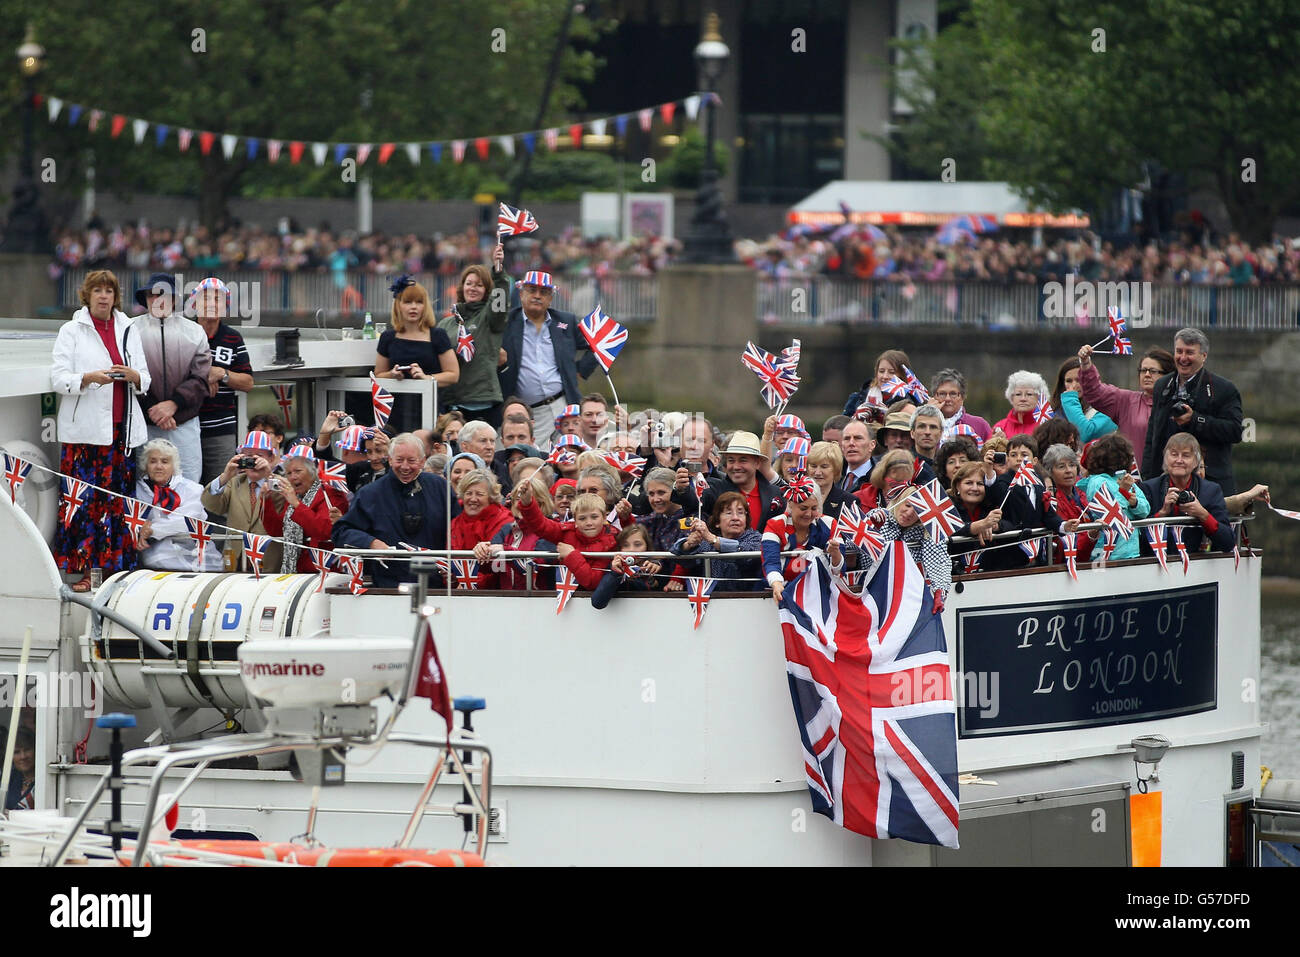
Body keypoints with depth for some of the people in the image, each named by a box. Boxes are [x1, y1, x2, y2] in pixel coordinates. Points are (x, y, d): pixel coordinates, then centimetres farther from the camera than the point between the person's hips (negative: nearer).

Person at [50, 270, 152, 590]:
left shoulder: (129, 330, 15)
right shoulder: (72, 331, 5)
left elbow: (145, 381, 15)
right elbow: (58, 377, -3)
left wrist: (134, 377, -8)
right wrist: (88, 378, -20)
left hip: (122, 428, 3)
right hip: (84, 428, -3)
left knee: (118, 498, -1)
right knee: (83, 497, -9)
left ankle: (115, 567, 3)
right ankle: (81, 569, -7)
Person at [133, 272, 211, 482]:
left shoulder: (194, 332, 10)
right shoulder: (132, 330, 5)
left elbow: (201, 378, 2)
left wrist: (173, 404, -12)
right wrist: (150, 409, -13)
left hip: (185, 424, 1)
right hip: (144, 425, -1)